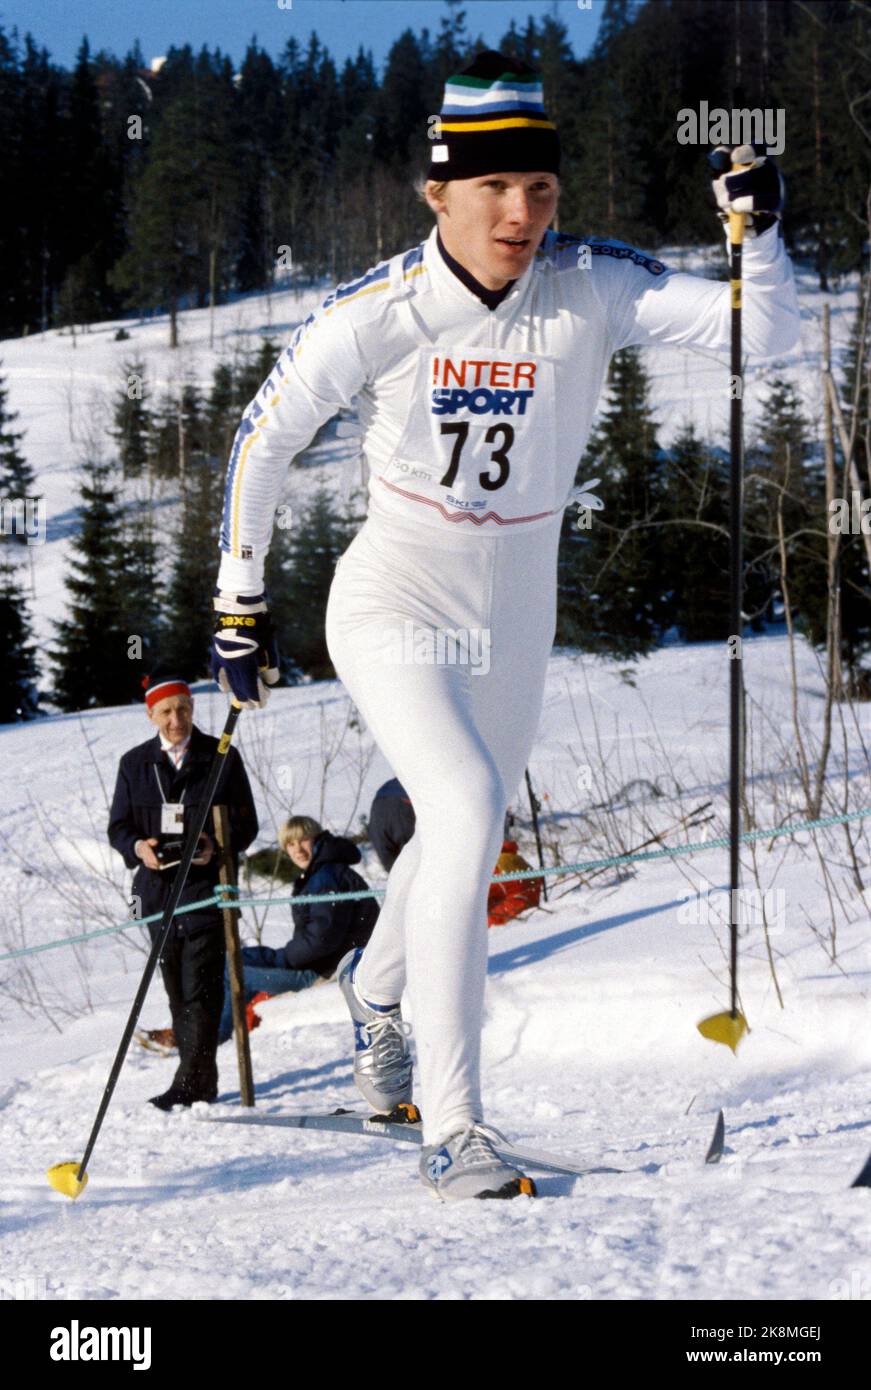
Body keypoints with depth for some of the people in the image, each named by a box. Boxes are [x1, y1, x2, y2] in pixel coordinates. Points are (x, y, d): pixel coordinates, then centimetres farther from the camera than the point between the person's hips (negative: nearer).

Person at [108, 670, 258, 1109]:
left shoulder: (222, 757, 3)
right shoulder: (135, 763, 10)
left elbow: (246, 824, 3)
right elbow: (118, 825, 11)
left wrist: (217, 845, -17)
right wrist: (137, 847, -12)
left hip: (206, 880, -4)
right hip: (158, 887, 4)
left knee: (201, 983, -11)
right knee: (176, 985, 8)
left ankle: (194, 1080, -12)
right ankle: (198, 1076, 15)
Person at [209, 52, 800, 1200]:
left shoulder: (595, 288, -12)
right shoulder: (375, 314, -17)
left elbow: (762, 332, -19)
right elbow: (264, 440, -5)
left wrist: (756, 223, -35)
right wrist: (240, 601, -2)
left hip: (516, 617, 4)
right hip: (393, 604, -4)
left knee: (466, 832, 21)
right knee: (468, 811, -25)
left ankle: (374, 985, 56)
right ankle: (452, 1134, -22)